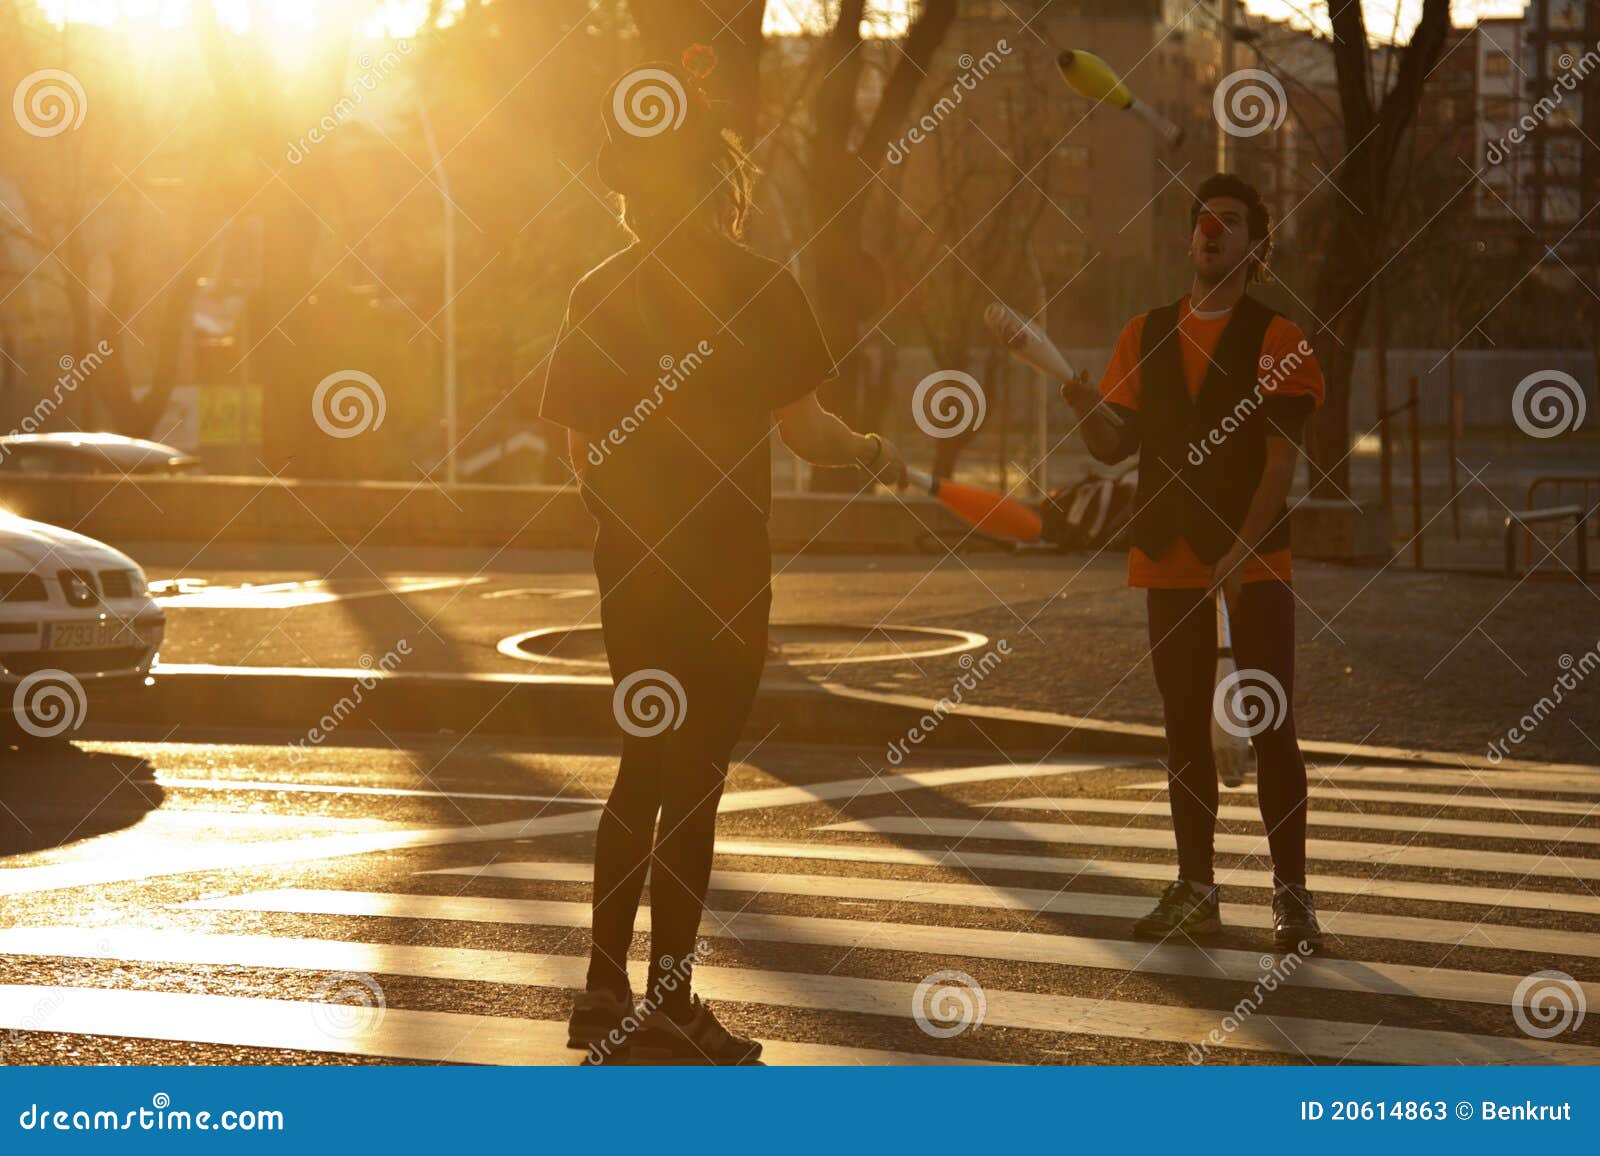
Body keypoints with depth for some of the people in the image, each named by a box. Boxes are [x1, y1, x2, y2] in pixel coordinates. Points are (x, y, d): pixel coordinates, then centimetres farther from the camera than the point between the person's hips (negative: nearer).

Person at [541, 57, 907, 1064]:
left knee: (645, 772, 17)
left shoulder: (599, 296, 2)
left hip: (632, 567, 5)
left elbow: (585, 452, 4)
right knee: (692, 782, -1)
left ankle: (607, 992, 19)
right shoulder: (759, 289, -11)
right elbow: (805, 430, -10)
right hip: (724, 574, -5)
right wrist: (872, 450, 11)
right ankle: (668, 1010, 2)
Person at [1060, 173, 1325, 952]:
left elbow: (1281, 458, -9)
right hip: (1170, 561, 4)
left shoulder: (1275, 340, -2)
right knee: (1185, 728, 8)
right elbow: (1114, 445, 9)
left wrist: (1243, 551, -20)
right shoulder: (1147, 335, 12)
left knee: (1271, 727, -8)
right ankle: (1194, 890, 14)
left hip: (1254, 560, -4)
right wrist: (1081, 397, -13)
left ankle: (1290, 894, -4)